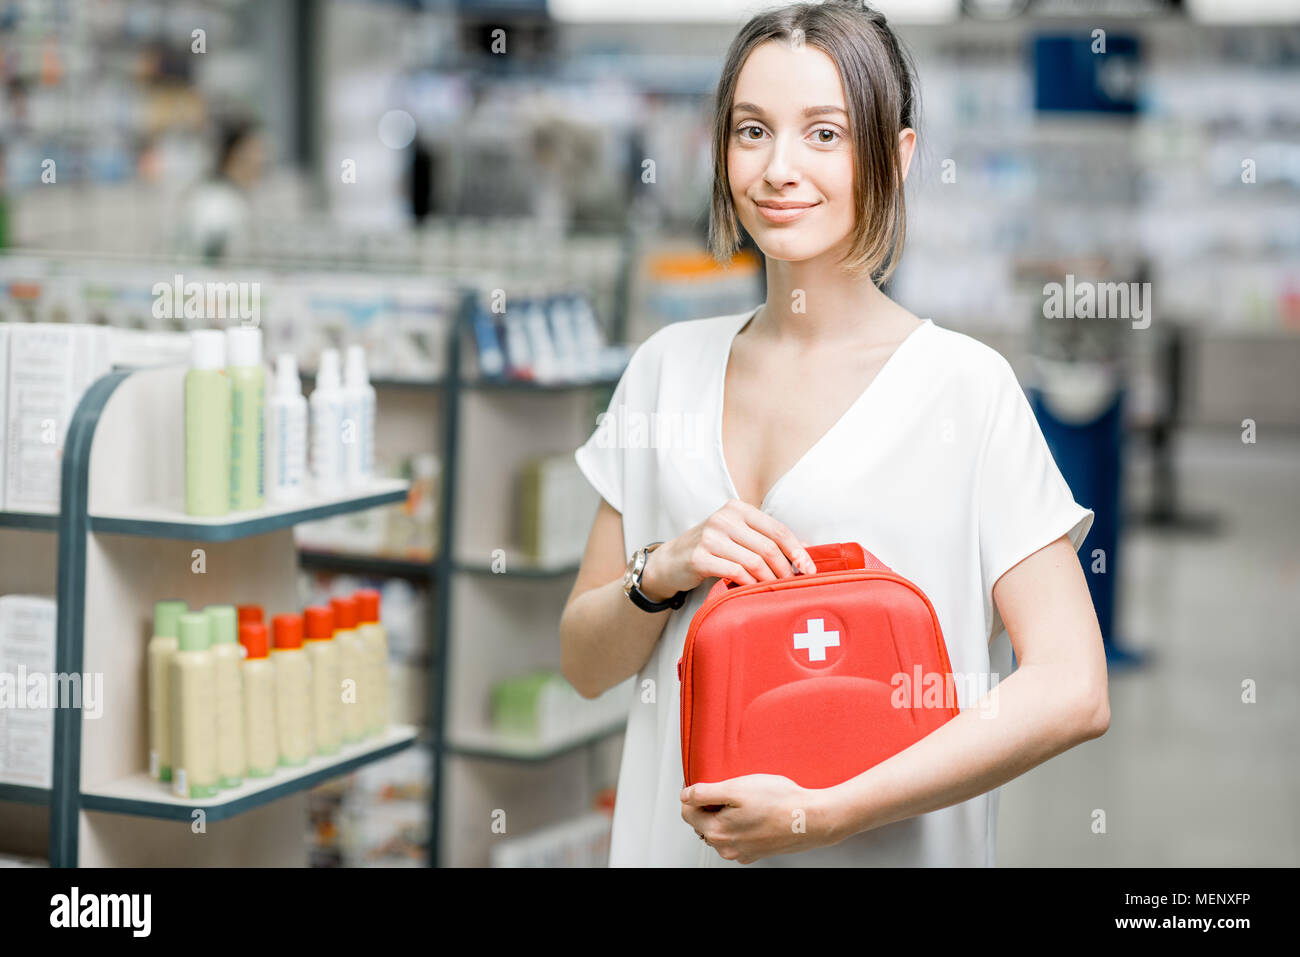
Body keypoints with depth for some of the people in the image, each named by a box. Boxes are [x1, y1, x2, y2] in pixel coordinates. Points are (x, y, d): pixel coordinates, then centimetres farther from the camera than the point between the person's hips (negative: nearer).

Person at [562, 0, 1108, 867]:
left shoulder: (963, 382, -11)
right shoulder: (669, 366, 2)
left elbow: (1073, 692, -17)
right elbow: (586, 665, 6)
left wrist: (823, 812, -21)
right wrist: (667, 570, -14)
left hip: (884, 848, -4)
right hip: (672, 836, 4)